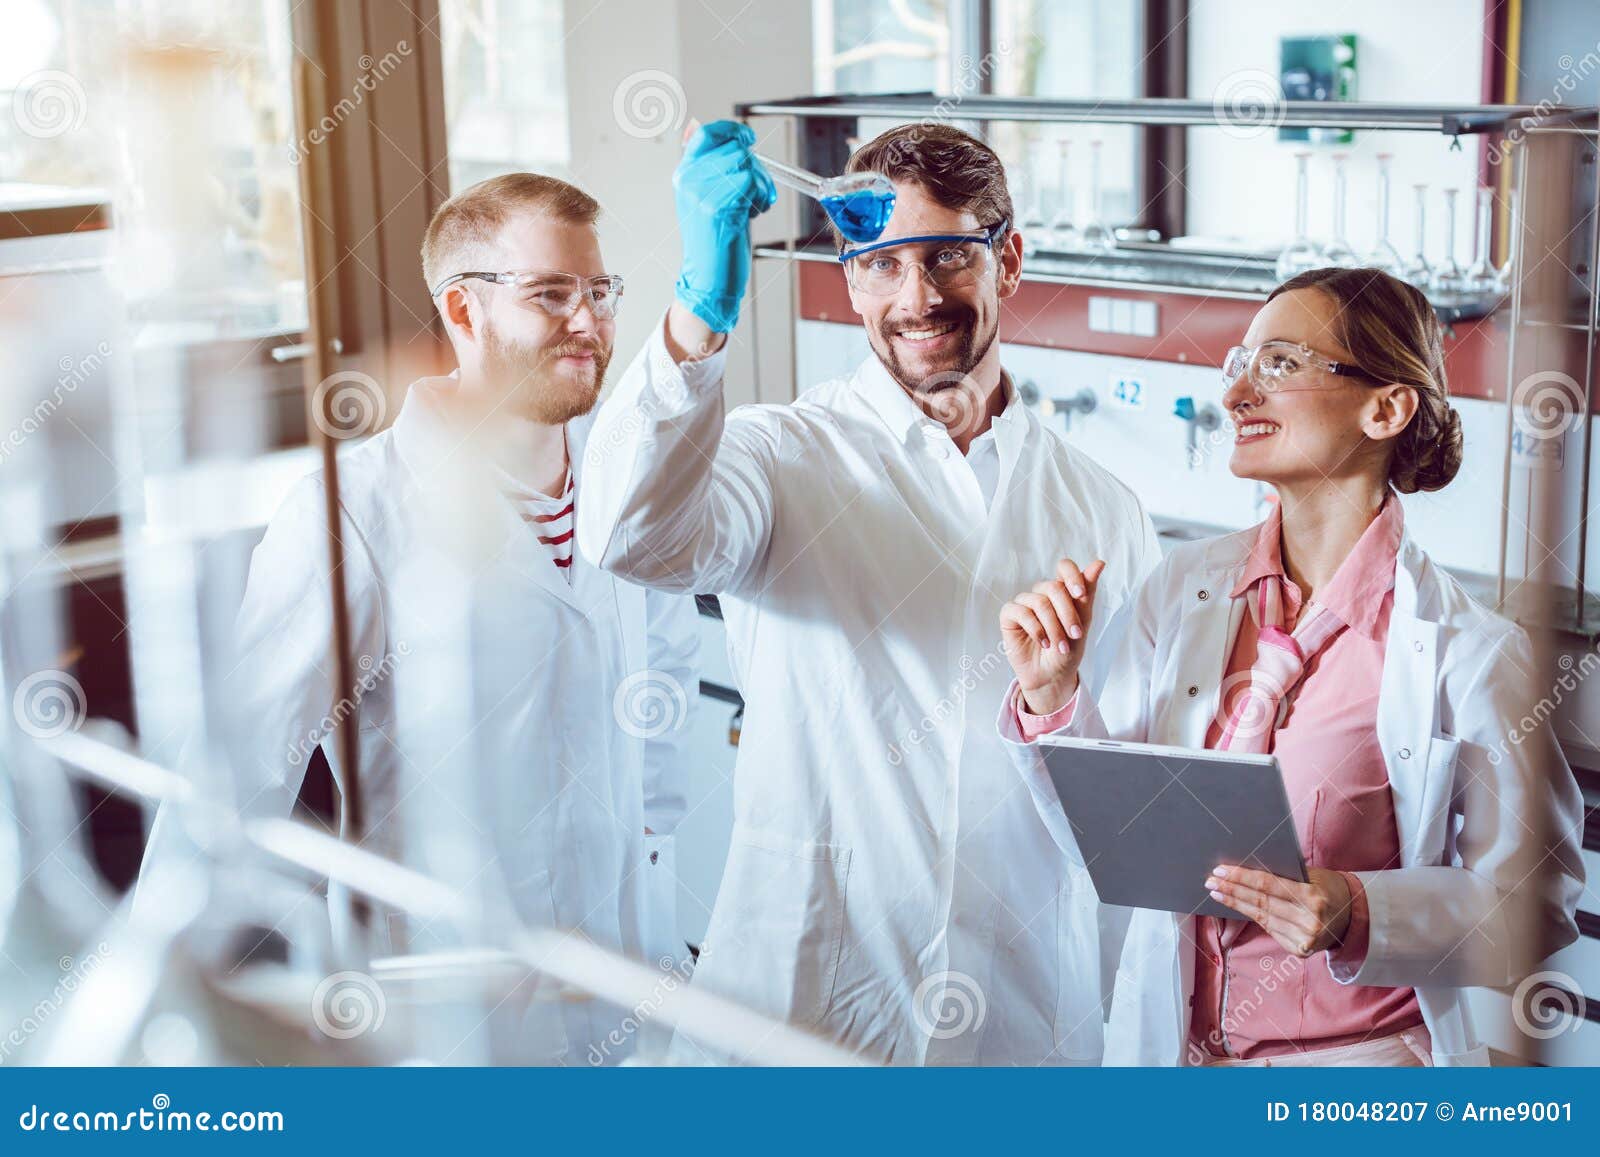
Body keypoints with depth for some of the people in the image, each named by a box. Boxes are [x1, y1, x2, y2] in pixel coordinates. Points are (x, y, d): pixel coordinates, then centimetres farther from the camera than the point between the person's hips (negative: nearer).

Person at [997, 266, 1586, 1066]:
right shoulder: (1182, 588, -3)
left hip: (1360, 1058, -4)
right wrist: (1052, 698, -13)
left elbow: (1532, 909, -11)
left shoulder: (1473, 654, -16)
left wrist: (1359, 916, -25)